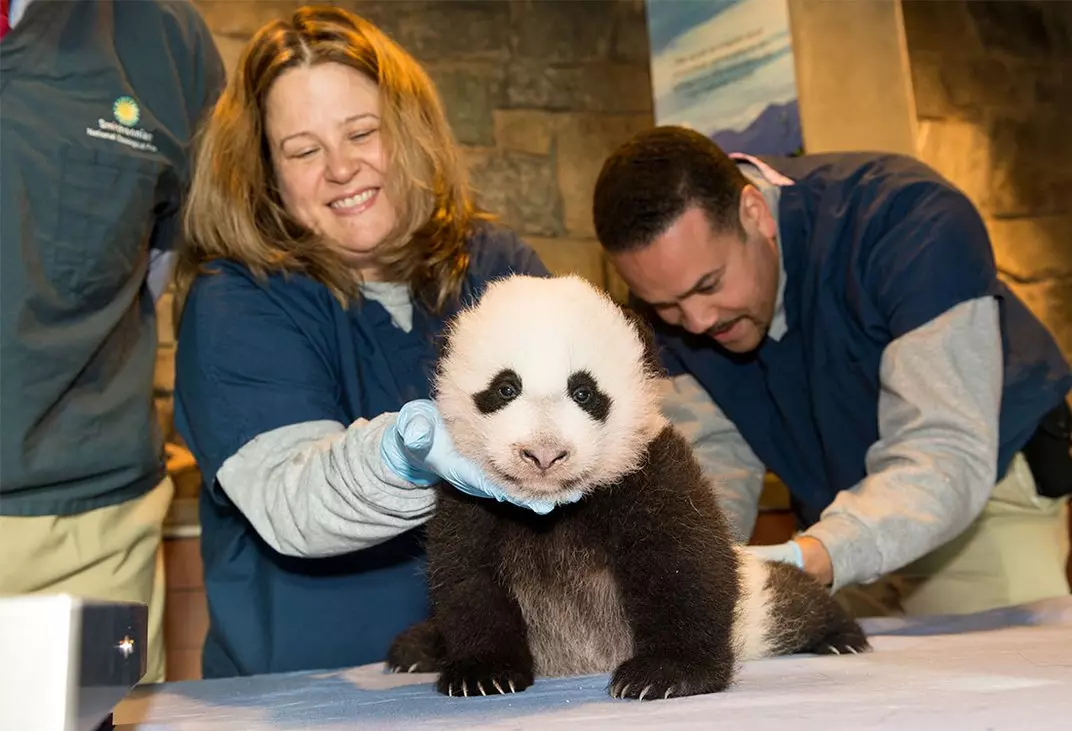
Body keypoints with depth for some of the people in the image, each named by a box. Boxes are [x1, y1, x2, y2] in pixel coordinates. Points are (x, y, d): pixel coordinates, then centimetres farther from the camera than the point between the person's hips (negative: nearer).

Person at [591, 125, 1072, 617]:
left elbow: (945, 455, -38)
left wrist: (805, 562, -53)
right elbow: (714, 449, -11)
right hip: (835, 523, 3)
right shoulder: (667, 273, -16)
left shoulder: (913, 223, -32)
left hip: (980, 481, -3)